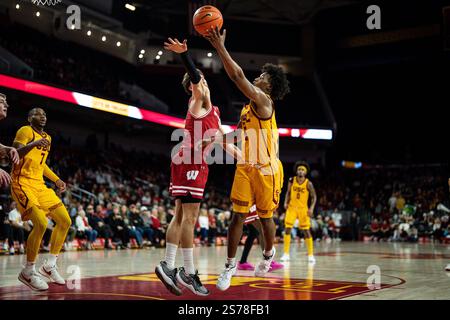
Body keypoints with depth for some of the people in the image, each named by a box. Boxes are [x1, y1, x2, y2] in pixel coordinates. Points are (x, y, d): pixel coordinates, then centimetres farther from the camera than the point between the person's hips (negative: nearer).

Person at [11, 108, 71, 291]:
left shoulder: (47, 138, 19)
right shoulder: (26, 131, -6)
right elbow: (16, 153, -21)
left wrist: (56, 180, 23)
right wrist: (34, 143, -36)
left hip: (39, 185, 9)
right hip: (23, 183, -9)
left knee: (65, 221, 4)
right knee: (41, 223, -24)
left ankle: (49, 265, 14)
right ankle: (28, 272, -8)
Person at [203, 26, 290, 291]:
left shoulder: (263, 101, -13)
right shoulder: (249, 106, 13)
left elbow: (239, 76, -24)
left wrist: (220, 47, -23)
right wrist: (218, 139, 13)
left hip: (266, 170, -7)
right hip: (245, 168, 7)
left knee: (265, 217, 10)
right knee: (238, 216, 1)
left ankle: (269, 253, 37)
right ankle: (230, 265, 7)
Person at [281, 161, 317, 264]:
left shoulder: (308, 183, -10)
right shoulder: (291, 180, -4)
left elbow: (314, 196, -4)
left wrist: (311, 208, -16)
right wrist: (286, 202, -6)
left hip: (303, 208, -2)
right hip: (292, 207, 2)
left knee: (306, 231, -2)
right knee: (287, 229, -8)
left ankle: (311, 255, 8)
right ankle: (286, 254, -1)